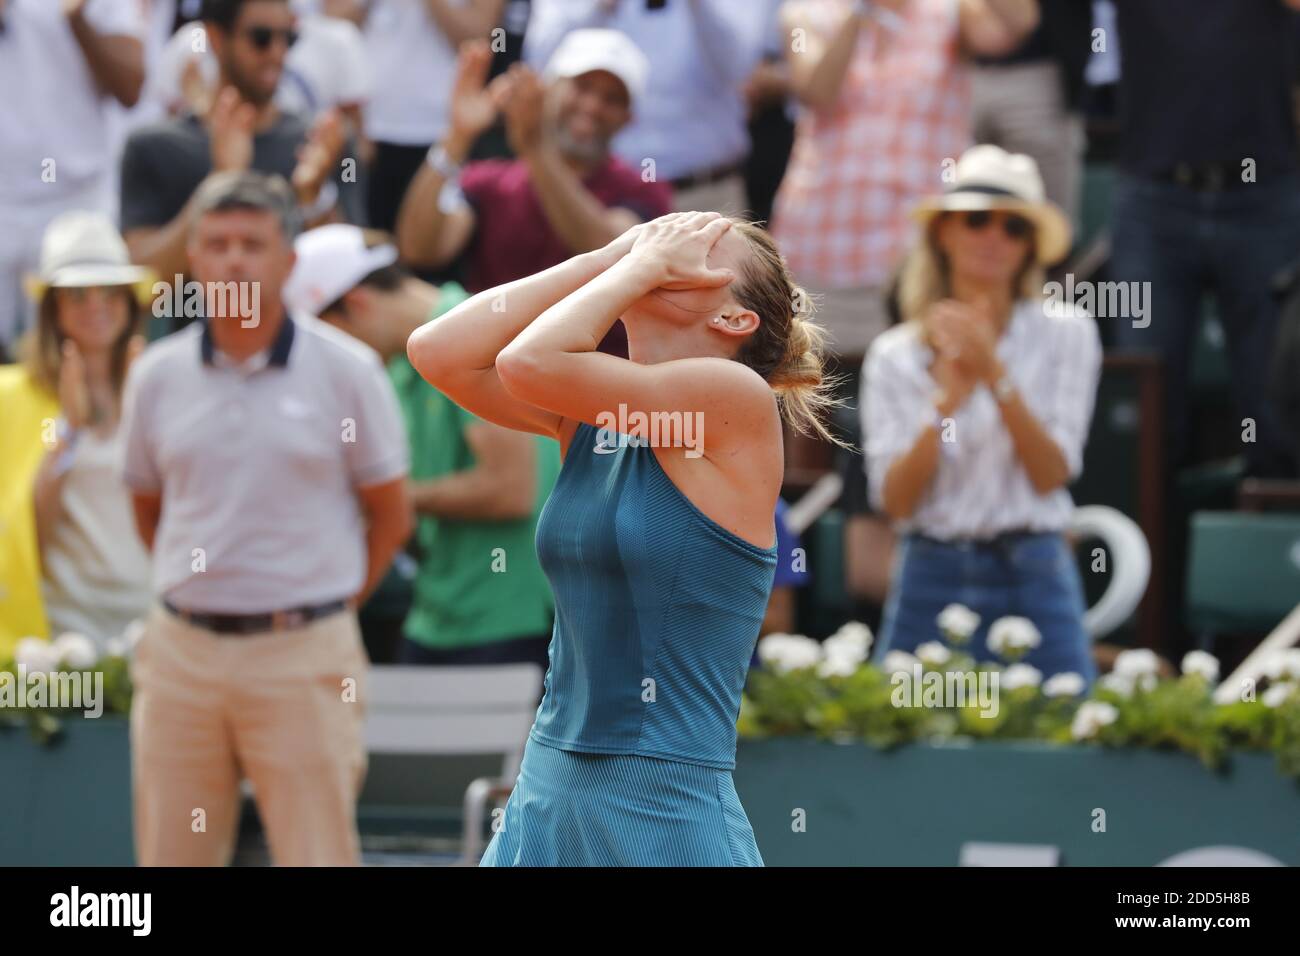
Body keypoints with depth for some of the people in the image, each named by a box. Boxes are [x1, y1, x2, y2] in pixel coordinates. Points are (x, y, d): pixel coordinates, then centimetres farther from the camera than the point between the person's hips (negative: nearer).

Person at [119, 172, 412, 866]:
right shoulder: (157, 376, 6)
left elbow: (391, 516, 5)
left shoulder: (346, 370, -2)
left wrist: (324, 607, 6)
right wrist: (198, 589, 12)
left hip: (302, 655, -3)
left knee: (318, 855, -3)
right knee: (171, 857, 6)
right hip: (182, 649, 3)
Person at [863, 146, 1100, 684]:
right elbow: (894, 500, -4)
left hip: (1033, 579, -1)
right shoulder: (895, 355, 5)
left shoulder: (1065, 333, 4)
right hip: (931, 577, 1)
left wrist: (996, 376, -16)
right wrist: (947, 401, -17)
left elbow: (1052, 474, -5)